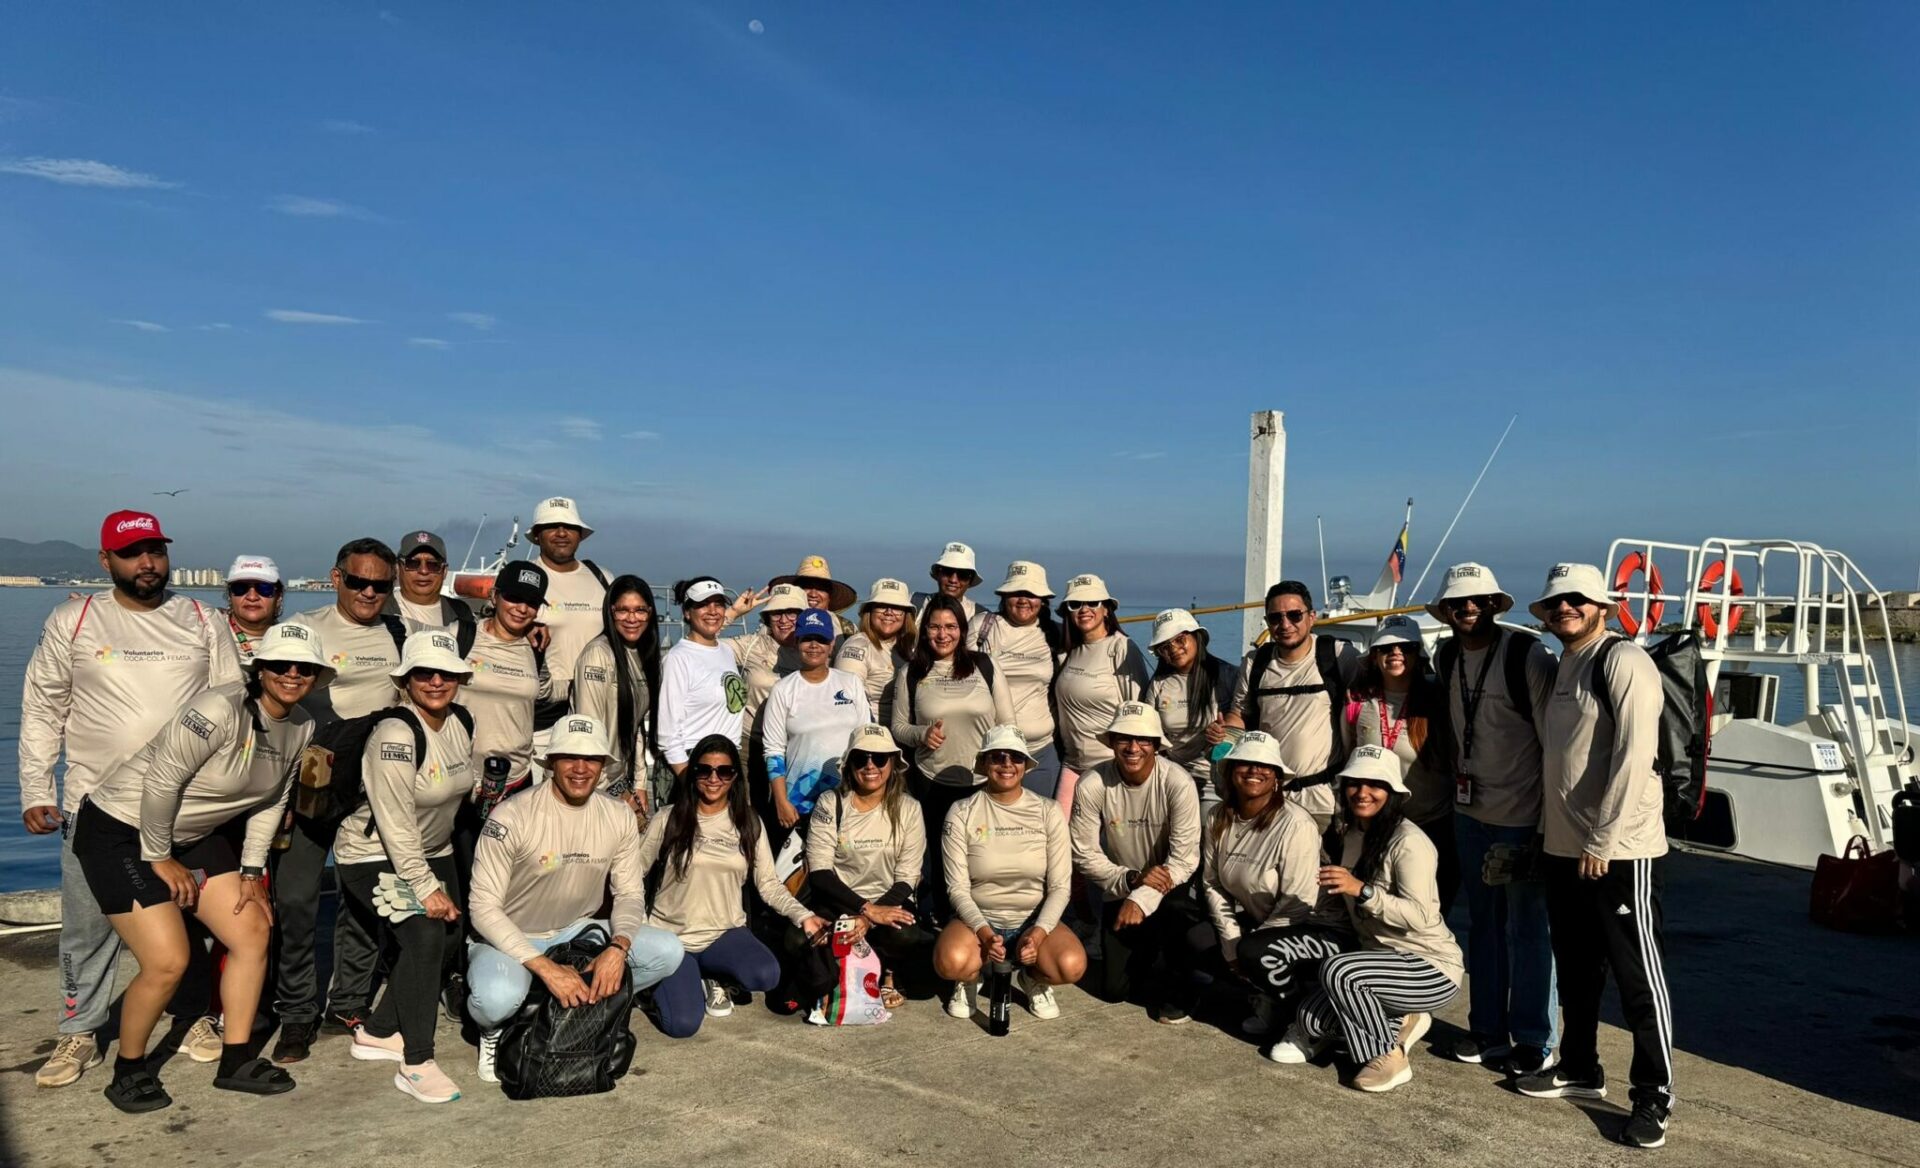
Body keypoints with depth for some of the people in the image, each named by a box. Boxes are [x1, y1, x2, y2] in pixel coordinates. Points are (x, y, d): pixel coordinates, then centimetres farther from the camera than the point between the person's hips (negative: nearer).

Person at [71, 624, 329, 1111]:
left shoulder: (301, 727, -4)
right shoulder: (221, 711, -28)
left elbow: (271, 800, 5)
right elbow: (161, 782, -24)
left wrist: (251, 872, 2)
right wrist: (160, 859, -14)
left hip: (195, 834, 8)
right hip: (122, 831, -8)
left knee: (253, 931, 2)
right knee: (167, 962, -12)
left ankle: (237, 1061, 17)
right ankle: (128, 1072, 14)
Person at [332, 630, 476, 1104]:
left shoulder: (461, 722, -3)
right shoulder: (395, 735, -25)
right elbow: (395, 824, -27)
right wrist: (426, 888, -26)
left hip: (432, 850, 8)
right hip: (373, 855, -8)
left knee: (441, 937, 6)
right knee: (424, 934, -22)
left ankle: (376, 1033, 28)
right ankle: (416, 1065, -14)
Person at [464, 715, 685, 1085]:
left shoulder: (619, 816, -6)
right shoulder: (513, 816, -21)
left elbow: (630, 893, -2)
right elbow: (483, 906, -21)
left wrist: (618, 947, -24)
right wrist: (545, 967, -29)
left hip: (578, 931, 4)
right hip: (510, 939, -4)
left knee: (667, 951, -17)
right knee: (499, 998, -38)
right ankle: (496, 1028, 1)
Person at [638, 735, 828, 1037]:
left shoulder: (748, 822, 4)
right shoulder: (669, 819, -3)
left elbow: (768, 883, 3)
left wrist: (803, 915, -14)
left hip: (726, 934, 2)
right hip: (672, 936, -2)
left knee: (766, 976, -30)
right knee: (683, 1025, -23)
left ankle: (712, 977, 6)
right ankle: (664, 978, 13)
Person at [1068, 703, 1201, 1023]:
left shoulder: (1176, 782, -24)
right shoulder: (1093, 785, -20)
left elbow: (1185, 858, -23)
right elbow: (1084, 854, -13)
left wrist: (1142, 899, -33)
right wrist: (1132, 879, -27)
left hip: (1170, 885, -2)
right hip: (1120, 888, 2)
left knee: (1175, 906, -37)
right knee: (1114, 989, -1)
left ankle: (1178, 991, -8)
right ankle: (1146, 949, 34)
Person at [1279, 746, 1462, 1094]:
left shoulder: (1409, 841, -18)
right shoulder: (1352, 833, 7)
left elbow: (1420, 915, -28)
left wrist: (1361, 889, -36)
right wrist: (1337, 888, 6)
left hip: (1433, 969, -8)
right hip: (1385, 960, 8)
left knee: (1337, 971, -31)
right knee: (1310, 1019, -9)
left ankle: (1389, 1058, -10)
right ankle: (1401, 1023, 11)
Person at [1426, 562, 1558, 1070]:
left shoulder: (1529, 656, -14)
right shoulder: (1445, 659, 5)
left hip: (1522, 814, -6)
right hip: (1469, 811, 6)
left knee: (1527, 928, 3)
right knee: (1483, 924, 15)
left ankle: (1534, 1038, 16)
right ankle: (1488, 1028, 27)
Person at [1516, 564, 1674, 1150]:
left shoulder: (1624, 661, -12)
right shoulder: (1561, 666, 15)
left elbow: (1633, 758, -18)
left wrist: (1602, 842, -18)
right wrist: (1548, 828, 17)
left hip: (1618, 850, -9)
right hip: (1562, 847, 9)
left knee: (1639, 976, 0)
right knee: (1576, 967, 18)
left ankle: (1653, 1098, 11)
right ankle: (1580, 1068, 33)